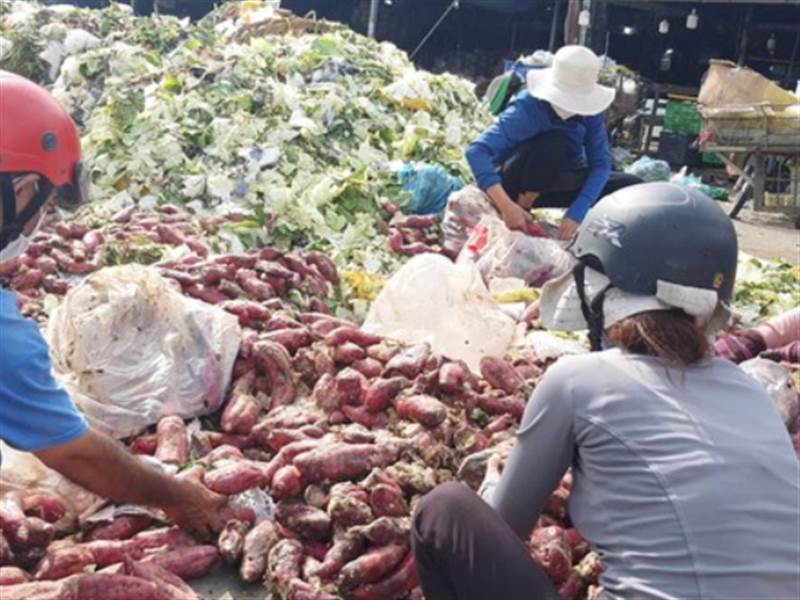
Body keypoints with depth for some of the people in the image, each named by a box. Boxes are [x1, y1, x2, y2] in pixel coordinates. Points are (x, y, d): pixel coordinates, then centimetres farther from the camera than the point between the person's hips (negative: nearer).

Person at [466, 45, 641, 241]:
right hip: (517, 182, -5)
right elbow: (476, 151, -39)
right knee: (553, 144, -34)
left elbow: (600, 163, -17)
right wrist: (506, 206, -51)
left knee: (632, 187, -9)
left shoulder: (590, 110, -15)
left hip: (556, 183, 5)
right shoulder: (527, 108, -29)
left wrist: (577, 212, -32)